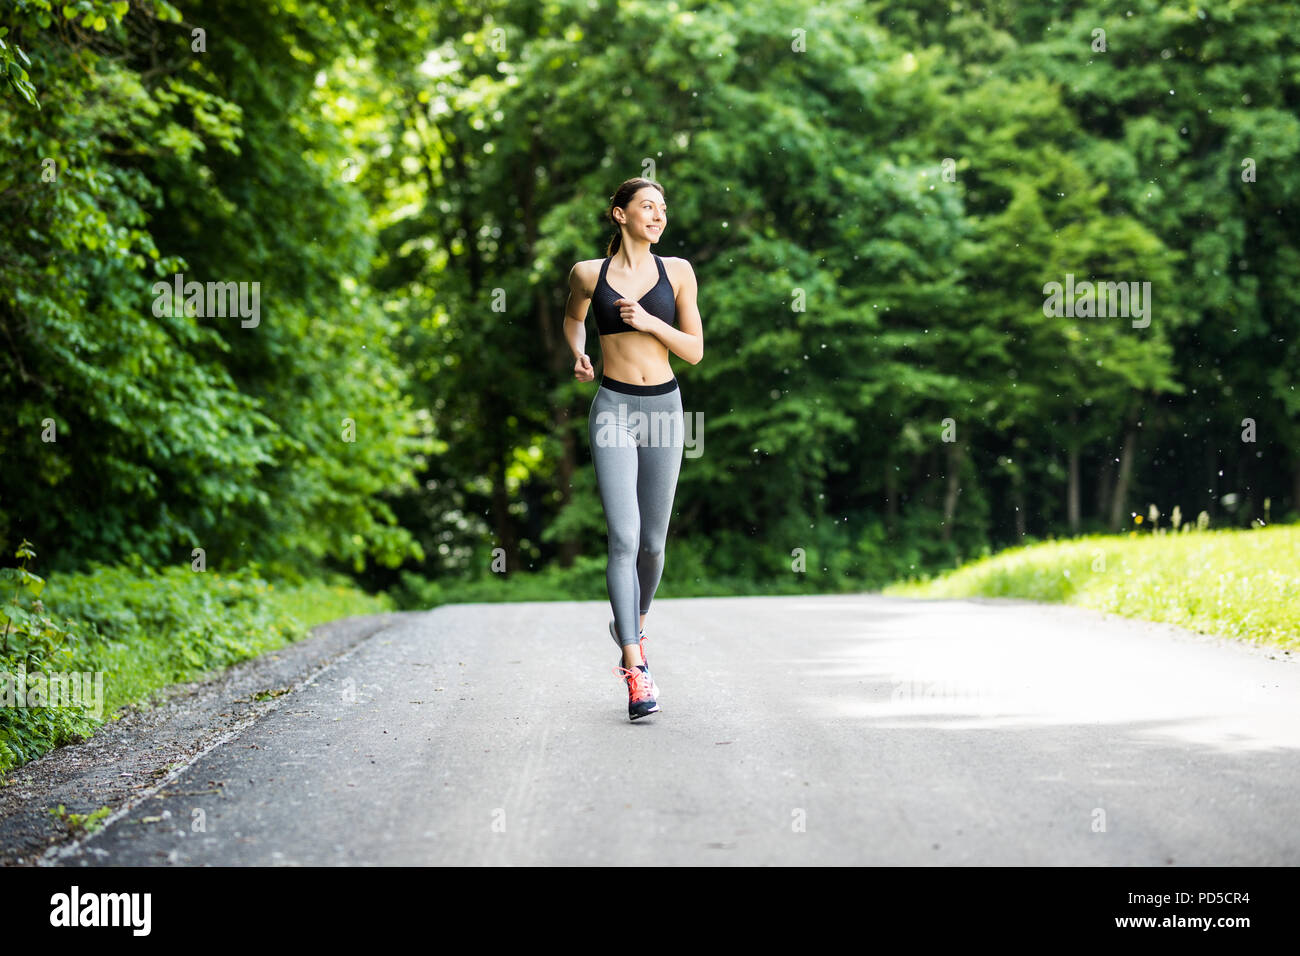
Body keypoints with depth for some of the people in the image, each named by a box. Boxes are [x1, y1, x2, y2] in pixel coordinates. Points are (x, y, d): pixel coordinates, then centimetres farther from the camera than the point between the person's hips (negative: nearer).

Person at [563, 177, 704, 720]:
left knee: (653, 543, 10)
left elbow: (695, 351, 3)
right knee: (624, 539, -14)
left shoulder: (676, 272, 4)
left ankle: (631, 627, 39)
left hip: (664, 408, 2)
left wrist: (649, 322, -11)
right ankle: (636, 674, -16)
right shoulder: (588, 274, 2)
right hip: (614, 408, -2)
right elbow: (573, 318, 23)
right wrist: (578, 355, 4)